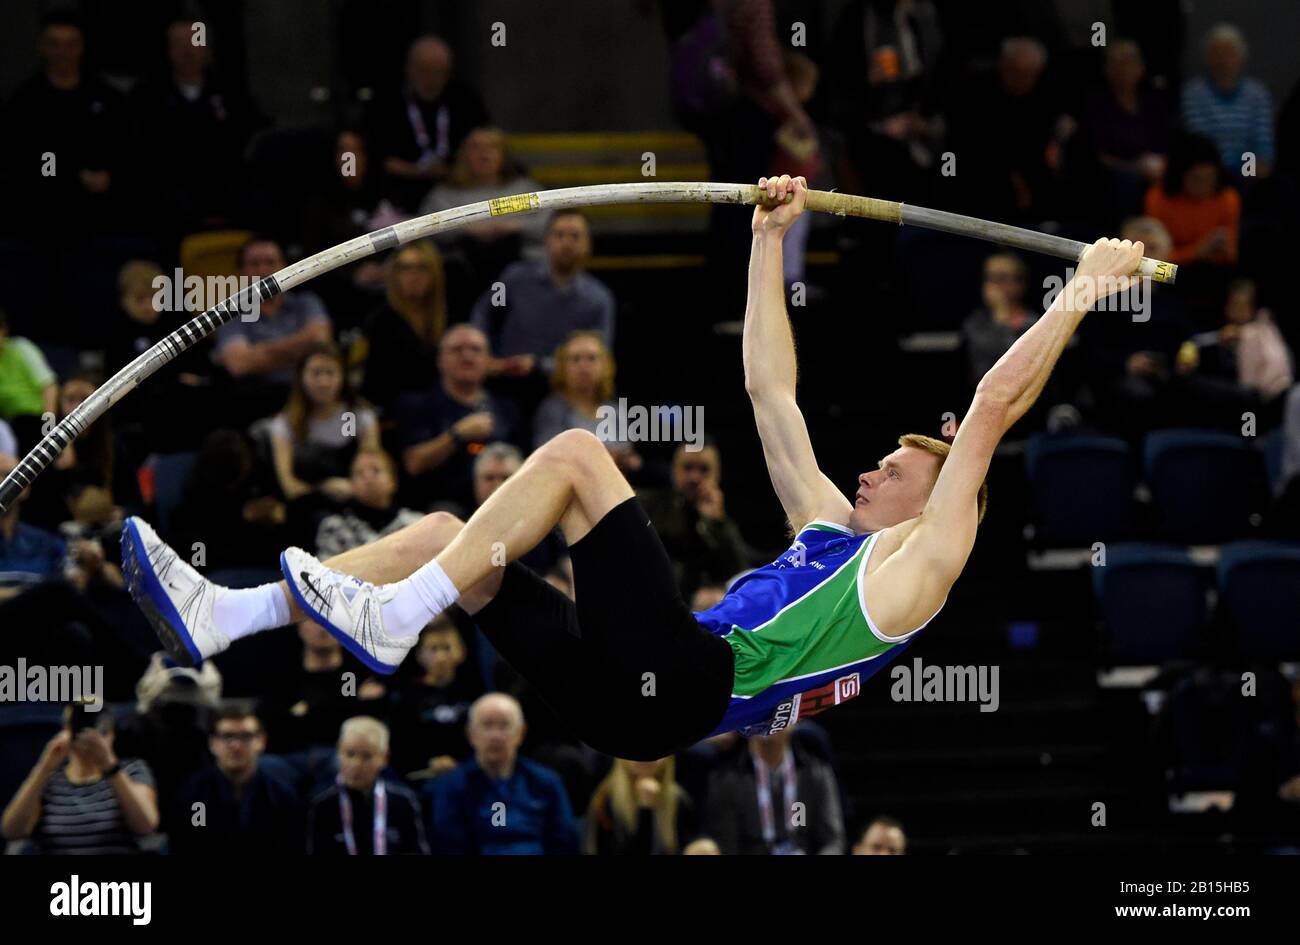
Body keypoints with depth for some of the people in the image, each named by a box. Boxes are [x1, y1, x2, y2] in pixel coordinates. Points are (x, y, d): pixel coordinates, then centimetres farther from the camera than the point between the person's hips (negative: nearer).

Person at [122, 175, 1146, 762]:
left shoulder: (922, 559, 12)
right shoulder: (830, 527, 34)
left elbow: (993, 407, 4)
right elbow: (772, 392, 38)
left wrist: (1085, 292, 6)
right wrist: (770, 240, 38)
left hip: (688, 683, -9)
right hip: (633, 695, 9)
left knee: (575, 452, -18)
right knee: (448, 532, 1)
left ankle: (387, 623, -26)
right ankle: (224, 617, -12)